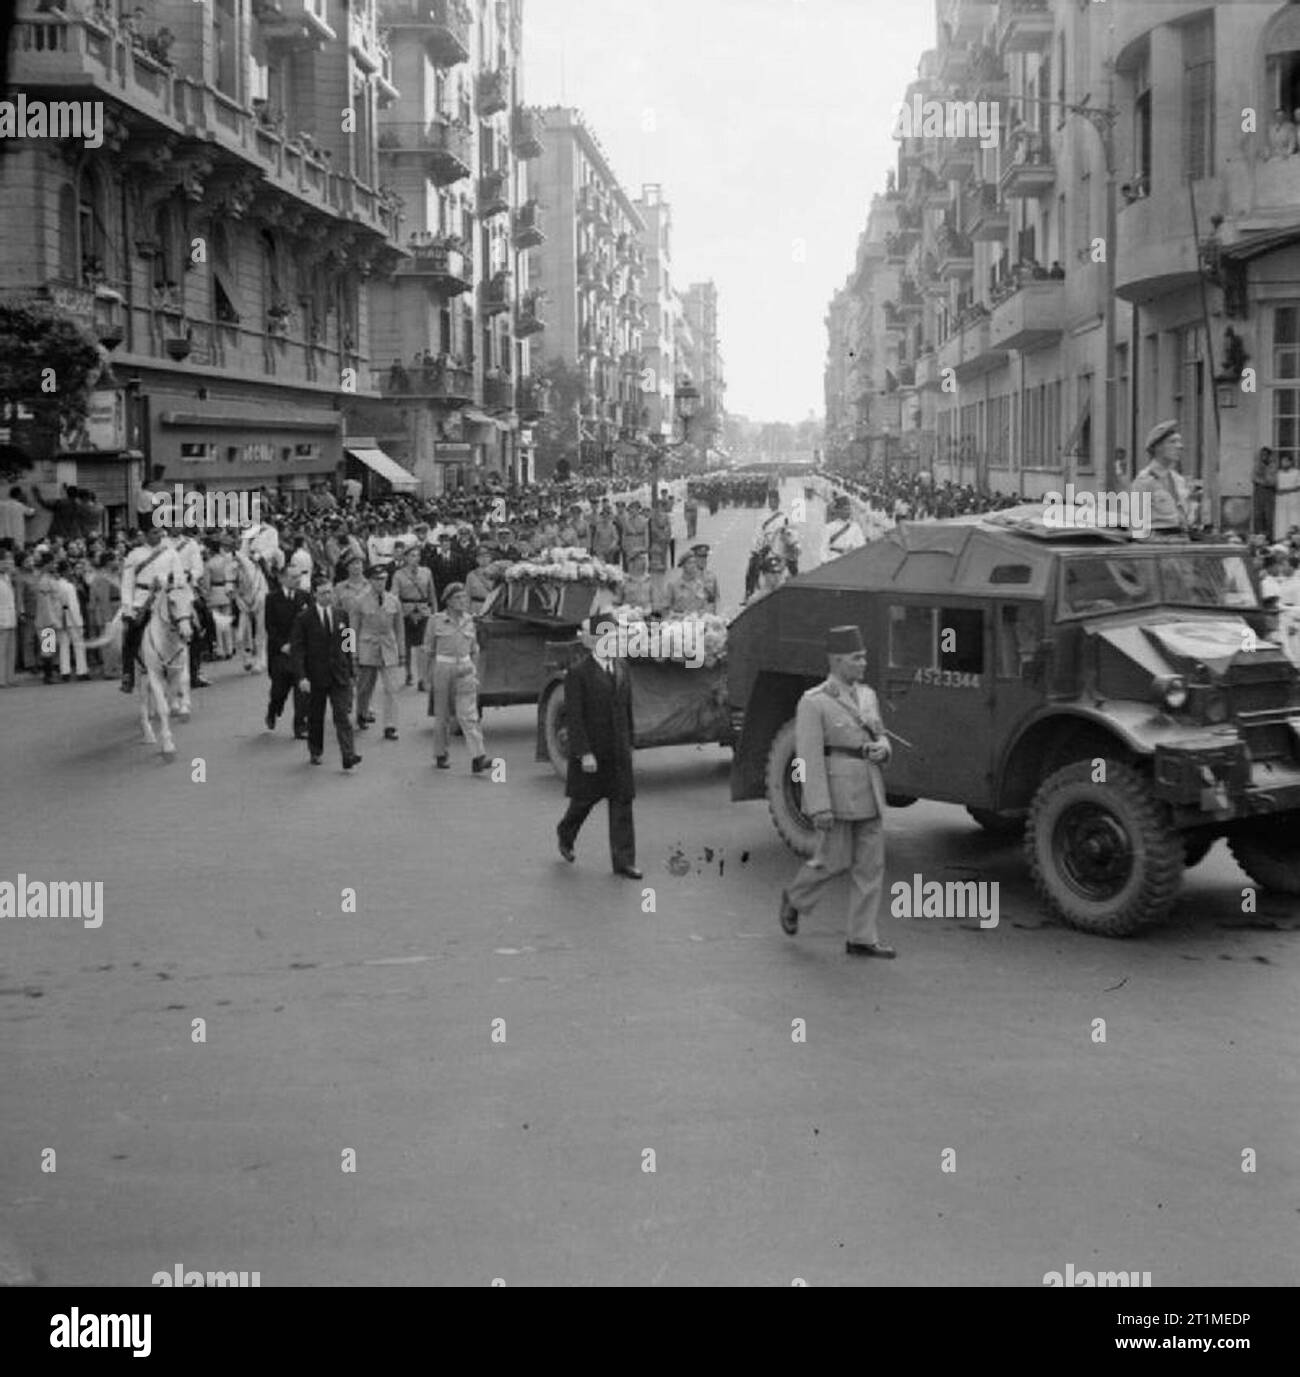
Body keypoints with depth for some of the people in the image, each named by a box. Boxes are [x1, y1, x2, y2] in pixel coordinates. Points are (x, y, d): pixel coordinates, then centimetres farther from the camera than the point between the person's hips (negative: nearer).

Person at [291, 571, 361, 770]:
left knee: (343, 715, -8)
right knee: (315, 717, 11)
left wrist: (351, 671, 13)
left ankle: (348, 755, -14)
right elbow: (297, 649, -9)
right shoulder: (303, 619, -6)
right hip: (315, 677, -2)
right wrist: (301, 677, -17)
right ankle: (315, 752, 28)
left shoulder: (341, 616, 7)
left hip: (340, 676, 2)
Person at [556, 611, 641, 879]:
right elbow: (574, 717, -14)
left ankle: (623, 861, 4)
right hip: (590, 749, -5)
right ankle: (565, 834, 39)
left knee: (622, 802, 1)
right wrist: (584, 753, -19)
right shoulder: (578, 673, -11)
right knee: (585, 798, 9)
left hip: (618, 750, 5)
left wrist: (629, 743, 14)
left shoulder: (621, 668, 8)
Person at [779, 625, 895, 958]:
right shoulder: (813, 702, -10)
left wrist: (881, 749, -6)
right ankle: (795, 898, 29)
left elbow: (880, 738, 19)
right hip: (836, 794, -6)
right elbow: (809, 758, -15)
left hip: (870, 793, 6)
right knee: (834, 862, 0)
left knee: (871, 865, 3)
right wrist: (820, 808, -20)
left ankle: (862, 938, 9)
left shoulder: (867, 696, 10)